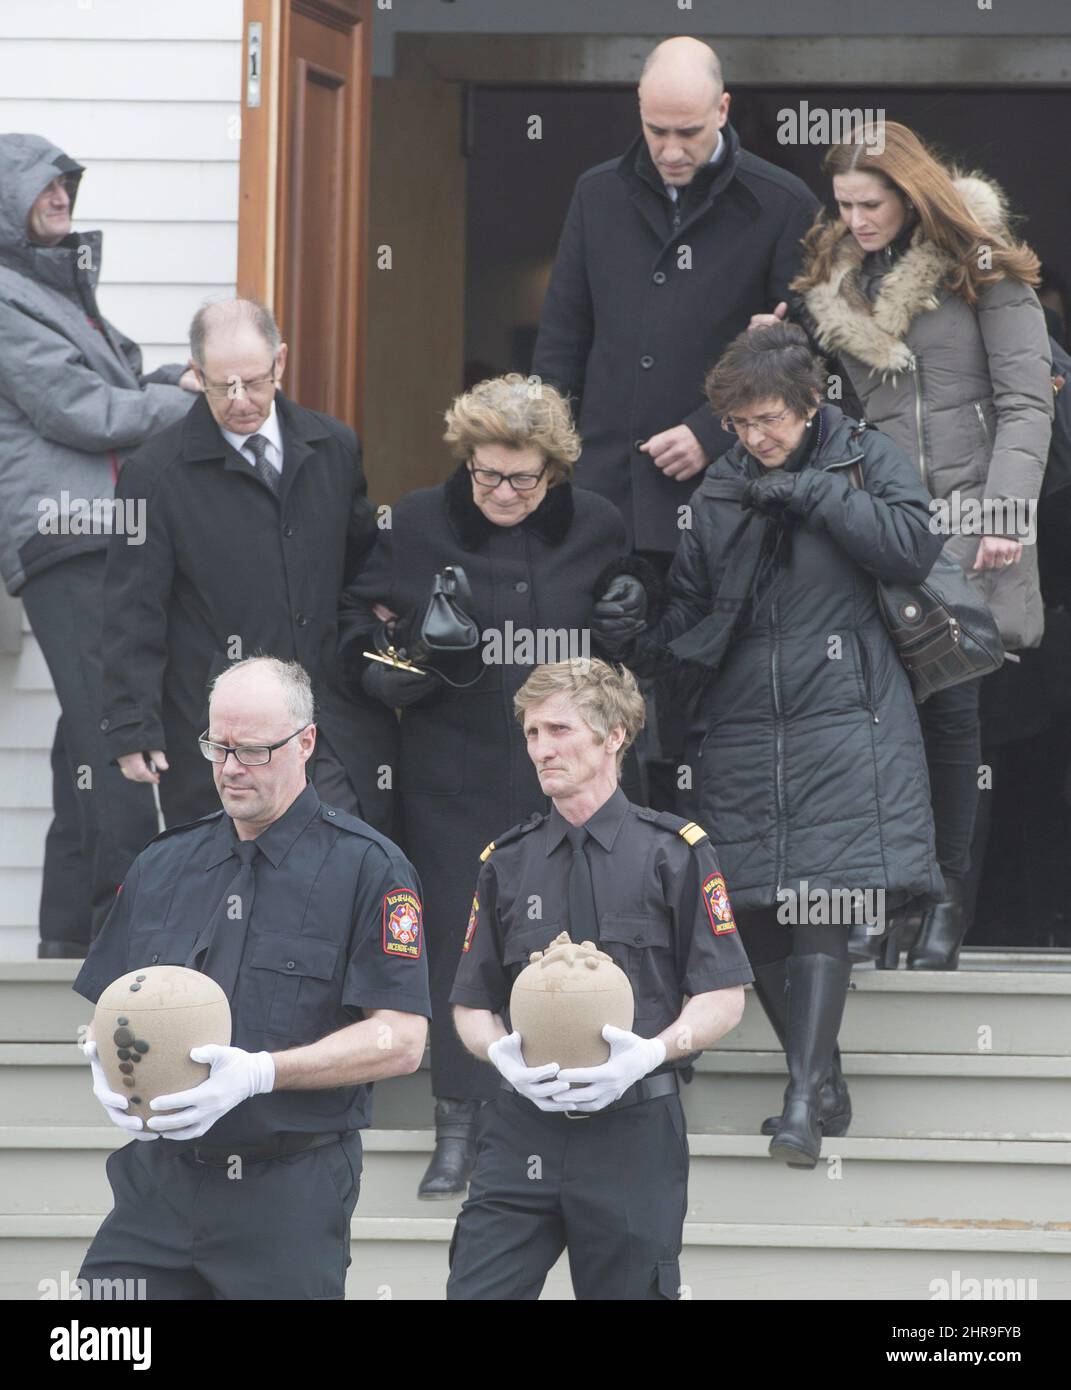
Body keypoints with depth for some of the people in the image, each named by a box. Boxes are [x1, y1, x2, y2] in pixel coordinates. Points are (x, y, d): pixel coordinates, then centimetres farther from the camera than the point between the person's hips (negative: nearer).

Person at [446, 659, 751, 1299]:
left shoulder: (674, 852, 1)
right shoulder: (507, 861, 12)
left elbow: (723, 999, -1)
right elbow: (472, 1006, 14)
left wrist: (651, 1052, -19)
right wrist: (503, 1054, -9)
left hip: (635, 1129, -3)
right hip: (523, 1131, 3)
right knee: (475, 1291, -8)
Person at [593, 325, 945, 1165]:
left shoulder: (867, 461, 2)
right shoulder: (720, 490, 12)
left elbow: (913, 549, -14)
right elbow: (691, 609, 13)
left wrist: (807, 489, -13)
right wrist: (637, 639, -8)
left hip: (843, 716, -4)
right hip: (744, 725, 4)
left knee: (818, 905, -16)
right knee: (755, 914, 1)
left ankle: (806, 1096, -19)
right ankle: (822, 1086, 13)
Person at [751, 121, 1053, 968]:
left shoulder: (981, 269, 2)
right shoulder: (832, 280, 16)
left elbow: (1026, 401, -1)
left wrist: (1008, 512, -11)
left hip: (963, 516, -4)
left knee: (947, 698, -7)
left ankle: (945, 901, -1)